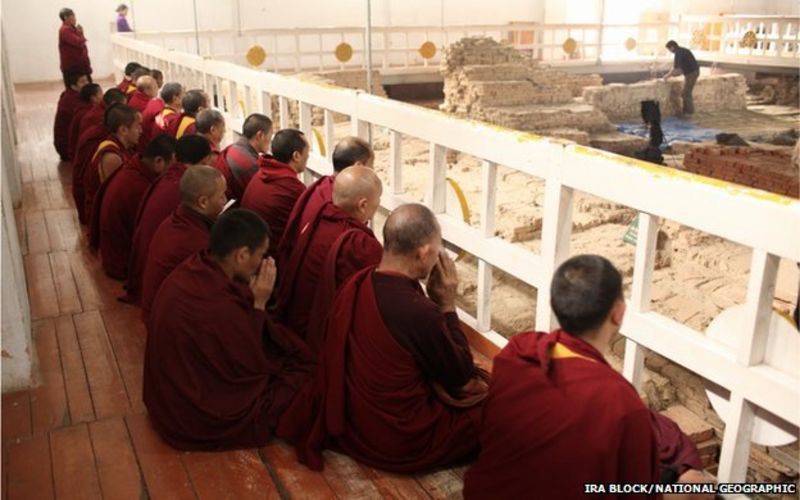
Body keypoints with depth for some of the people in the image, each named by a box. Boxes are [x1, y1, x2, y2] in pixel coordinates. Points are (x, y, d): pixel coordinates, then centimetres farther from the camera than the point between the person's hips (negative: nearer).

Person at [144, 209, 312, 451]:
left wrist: (250, 297, -5)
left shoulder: (189, 270, -9)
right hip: (203, 421, -9)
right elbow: (251, 365, -18)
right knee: (300, 374, 2)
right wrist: (259, 302, -17)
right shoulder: (219, 308, -36)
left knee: (281, 347, 14)